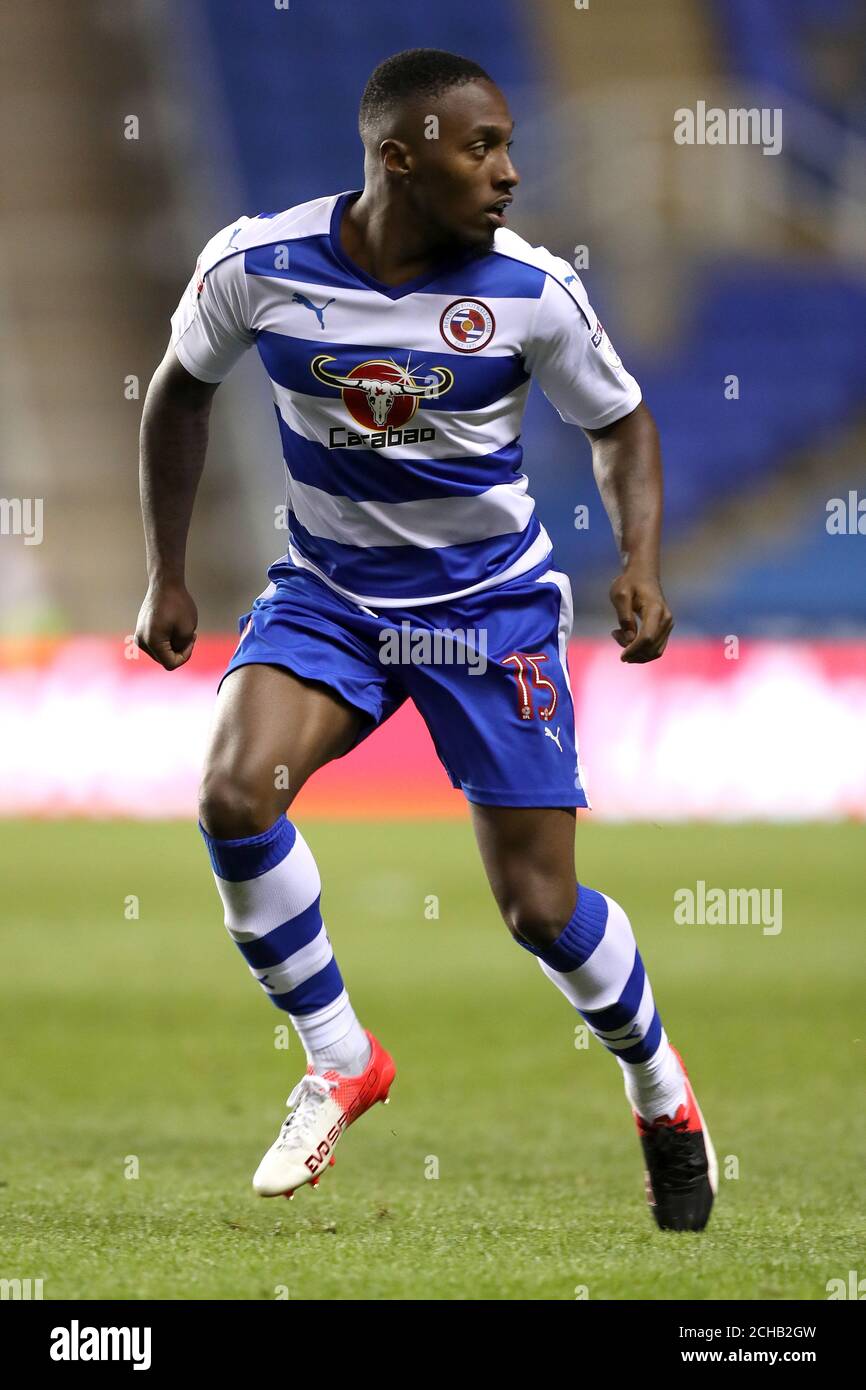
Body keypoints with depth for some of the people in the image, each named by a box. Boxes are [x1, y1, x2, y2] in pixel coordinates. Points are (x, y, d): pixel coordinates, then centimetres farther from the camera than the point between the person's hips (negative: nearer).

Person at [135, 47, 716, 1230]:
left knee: (541, 906, -3)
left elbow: (621, 425, 1)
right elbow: (183, 389, 5)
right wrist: (167, 576, 4)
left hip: (494, 607, -1)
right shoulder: (256, 265, -14)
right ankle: (340, 1062, -4)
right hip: (328, 591, 1)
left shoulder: (531, 290, -15)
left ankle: (660, 1090, 28)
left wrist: (643, 565, -16)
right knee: (235, 798, -25)